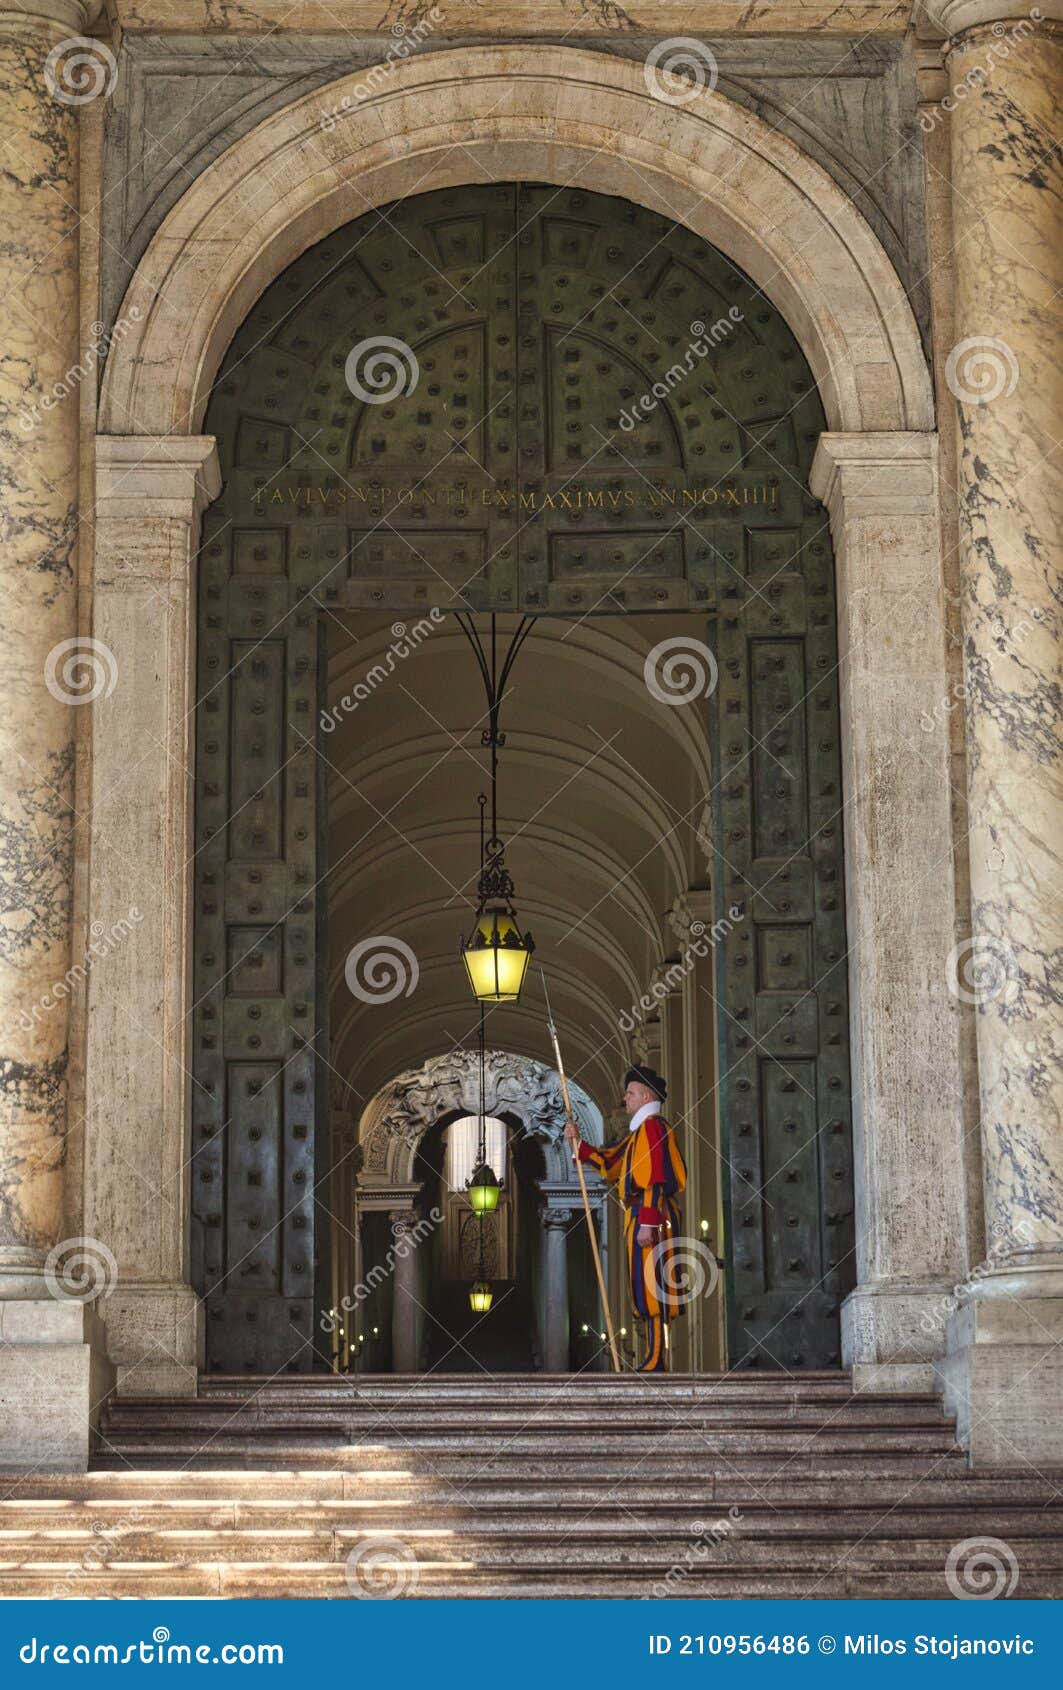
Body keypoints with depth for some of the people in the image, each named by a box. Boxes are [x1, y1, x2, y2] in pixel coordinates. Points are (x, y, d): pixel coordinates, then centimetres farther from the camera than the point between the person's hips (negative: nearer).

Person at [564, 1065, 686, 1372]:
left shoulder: (653, 1127, -10)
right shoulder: (640, 1131, 22)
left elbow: (658, 1179, -19)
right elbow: (610, 1163, 26)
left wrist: (647, 1223, -24)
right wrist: (579, 1144, 16)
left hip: (650, 1218, -10)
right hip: (642, 1219, 10)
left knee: (650, 1287, -12)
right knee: (646, 1289, 10)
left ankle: (655, 1362, -13)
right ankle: (653, 1358, 12)